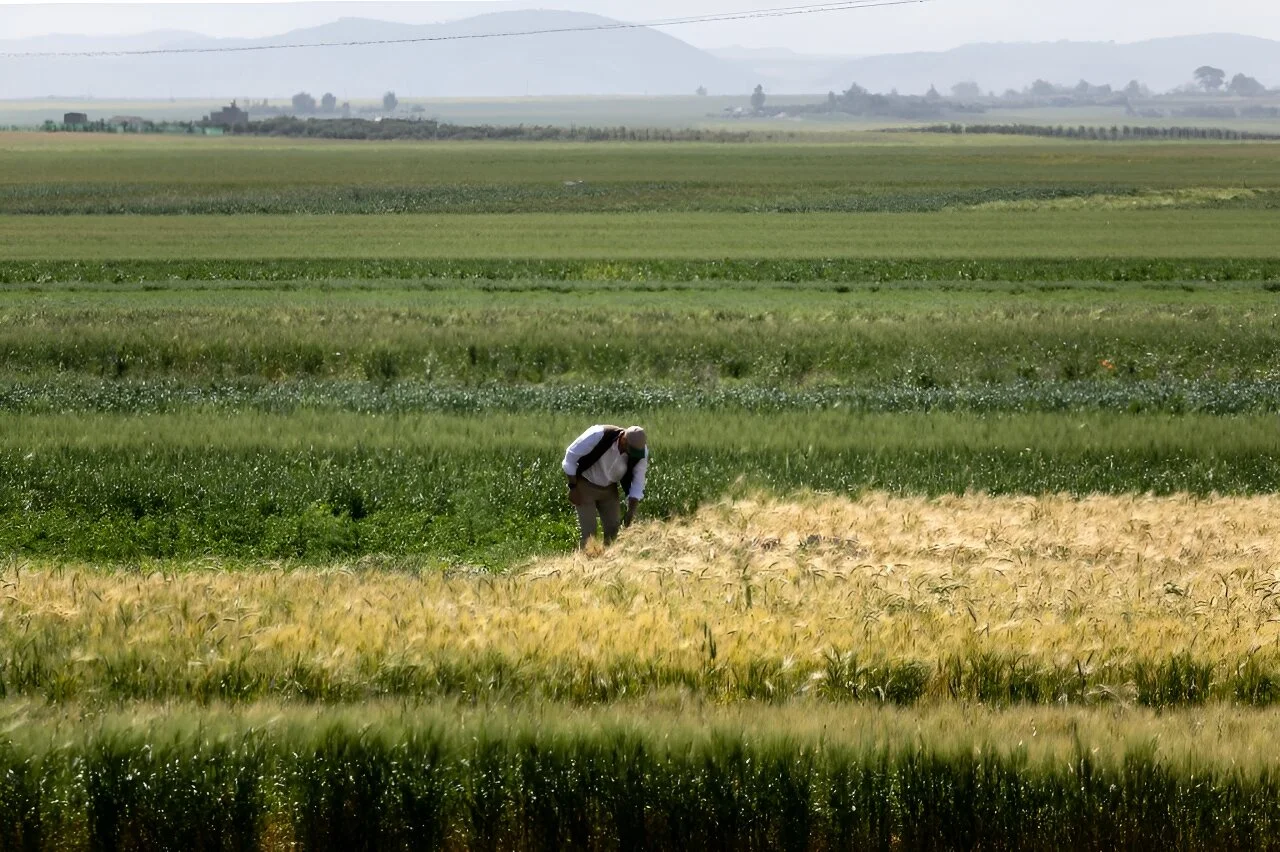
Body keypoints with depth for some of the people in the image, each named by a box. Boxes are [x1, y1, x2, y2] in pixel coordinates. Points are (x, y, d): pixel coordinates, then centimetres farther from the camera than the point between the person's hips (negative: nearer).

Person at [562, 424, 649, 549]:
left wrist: (631, 513, -15)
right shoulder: (598, 436, -33)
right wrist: (573, 487, -16)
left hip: (609, 489, 4)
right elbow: (571, 456, -19)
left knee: (613, 530, 2)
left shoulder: (641, 451, -21)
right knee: (588, 533, -9)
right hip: (586, 486, -4)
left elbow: (638, 483, -10)